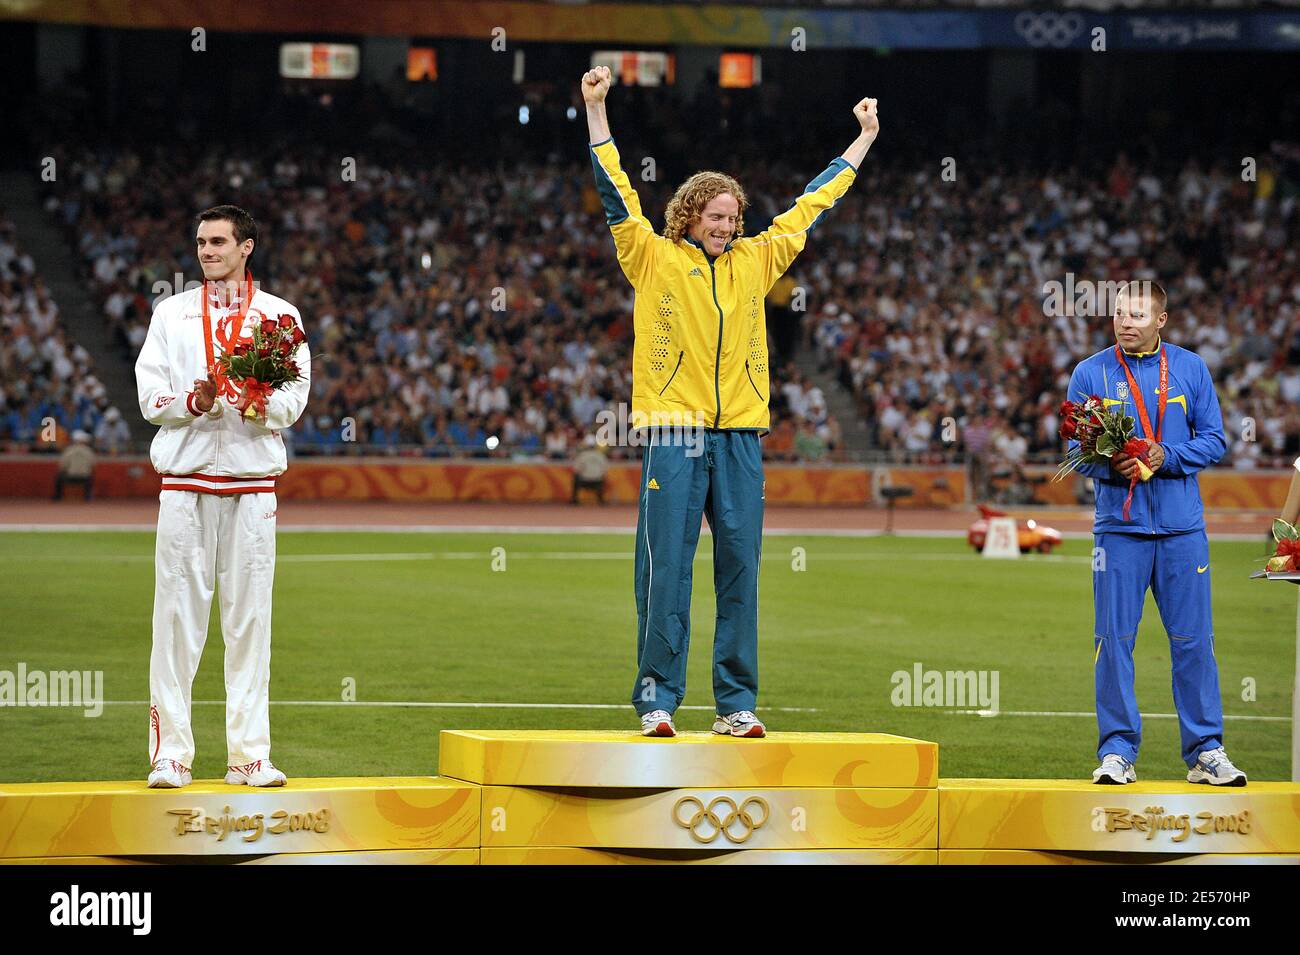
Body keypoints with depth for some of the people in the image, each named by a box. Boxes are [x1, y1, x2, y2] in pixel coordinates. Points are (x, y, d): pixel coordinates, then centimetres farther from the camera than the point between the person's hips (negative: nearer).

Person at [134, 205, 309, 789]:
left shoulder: (280, 316, 10)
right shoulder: (172, 314, 11)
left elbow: (294, 402, 3)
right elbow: (150, 398, 5)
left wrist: (260, 404, -18)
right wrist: (194, 401, -15)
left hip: (253, 481, 0)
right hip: (185, 477, 0)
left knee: (250, 614, 0)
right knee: (177, 612, -4)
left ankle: (249, 754, 3)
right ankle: (170, 754, -2)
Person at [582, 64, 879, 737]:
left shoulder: (754, 261, 14)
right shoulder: (654, 258, 4)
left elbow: (809, 206, 23)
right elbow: (616, 193, -3)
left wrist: (863, 142, 29)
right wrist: (596, 111, -11)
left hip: (740, 438, 4)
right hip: (674, 435, -4)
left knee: (740, 569, 2)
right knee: (666, 569, -5)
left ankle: (736, 704, 7)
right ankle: (657, 699, -1)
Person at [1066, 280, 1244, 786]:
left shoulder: (1190, 368, 7)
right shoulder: (1090, 373, 4)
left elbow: (1214, 439, 5)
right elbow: (1076, 449, 3)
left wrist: (1166, 455, -12)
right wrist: (1110, 466, -17)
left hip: (1182, 526, 1)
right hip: (1119, 526, -1)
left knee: (1193, 639, 1)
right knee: (1114, 639, -3)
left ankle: (1205, 750, 7)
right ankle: (1118, 750, 4)